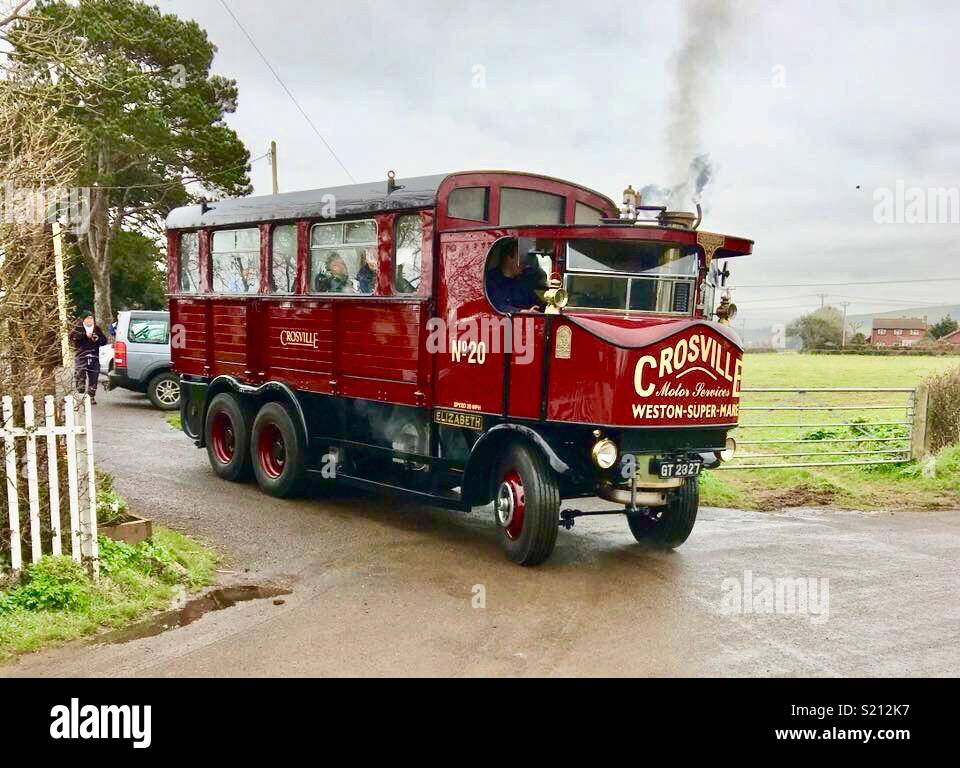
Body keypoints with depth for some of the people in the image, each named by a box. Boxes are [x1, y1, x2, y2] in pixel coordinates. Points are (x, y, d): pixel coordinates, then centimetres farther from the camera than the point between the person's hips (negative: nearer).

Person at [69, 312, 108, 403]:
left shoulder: (97, 329, 17)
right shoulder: (78, 328, 7)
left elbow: (104, 340, 16)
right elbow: (73, 335, -13)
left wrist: (98, 339, -5)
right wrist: (85, 335, -23)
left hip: (94, 357, 3)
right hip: (81, 356, -3)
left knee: (93, 377, 1)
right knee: (81, 375, -12)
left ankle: (91, 397, 9)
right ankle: (80, 396, -5)